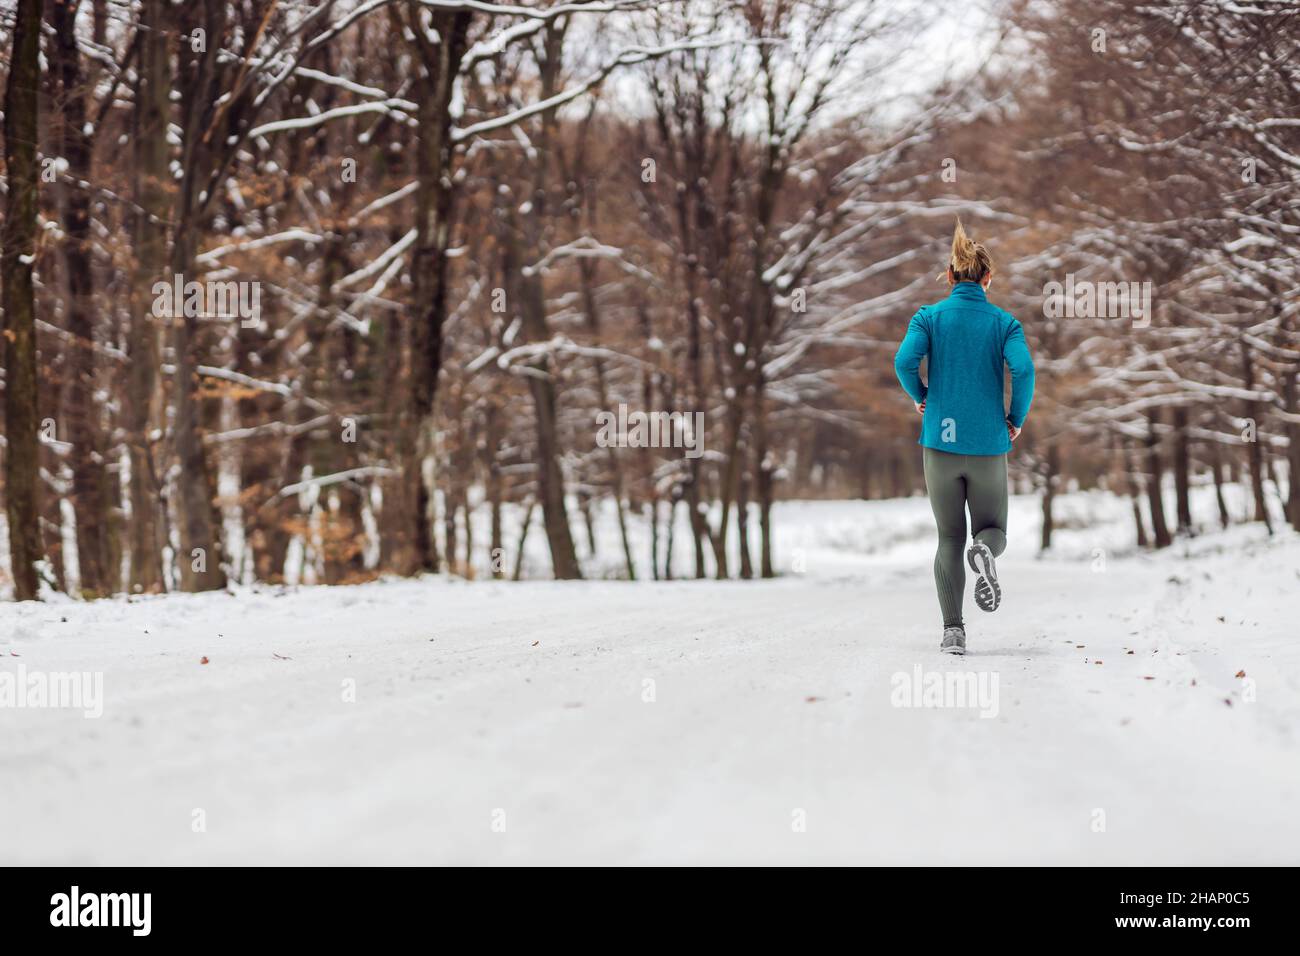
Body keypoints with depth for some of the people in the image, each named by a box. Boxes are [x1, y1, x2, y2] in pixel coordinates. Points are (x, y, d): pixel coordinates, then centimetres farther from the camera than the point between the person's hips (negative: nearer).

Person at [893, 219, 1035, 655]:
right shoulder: (1003, 321, 1)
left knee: (949, 539, 10)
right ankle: (984, 552, -23)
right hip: (989, 445, 0)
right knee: (994, 530, 15)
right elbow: (1023, 368, -15)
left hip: (941, 442, 0)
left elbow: (905, 361, -15)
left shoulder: (929, 316, 1)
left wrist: (921, 398, 4)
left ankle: (953, 630, -3)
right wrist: (1016, 419, -1)